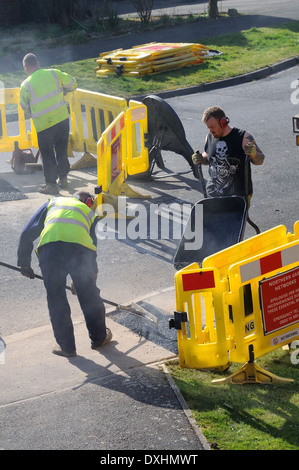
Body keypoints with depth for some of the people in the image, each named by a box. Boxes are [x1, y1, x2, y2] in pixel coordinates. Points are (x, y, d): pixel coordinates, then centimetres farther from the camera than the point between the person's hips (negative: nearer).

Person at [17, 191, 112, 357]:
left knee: (56, 299, 12)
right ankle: (99, 337, 35)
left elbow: (28, 233, 24)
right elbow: (93, 251, 32)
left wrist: (24, 262, 30)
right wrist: (85, 281, 40)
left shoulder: (53, 202, 33)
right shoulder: (89, 212, 33)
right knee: (90, 295, 18)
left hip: (49, 244, 0)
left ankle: (66, 346, 20)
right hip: (80, 247, 0)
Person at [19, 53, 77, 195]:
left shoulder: (26, 85, -9)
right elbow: (72, 84, 4)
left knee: (47, 155, 10)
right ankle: (63, 178, 29)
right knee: (62, 150, 19)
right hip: (62, 119, 3)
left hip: (43, 124, -3)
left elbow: (24, 106, 4)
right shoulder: (53, 73, -3)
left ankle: (51, 184, 13)